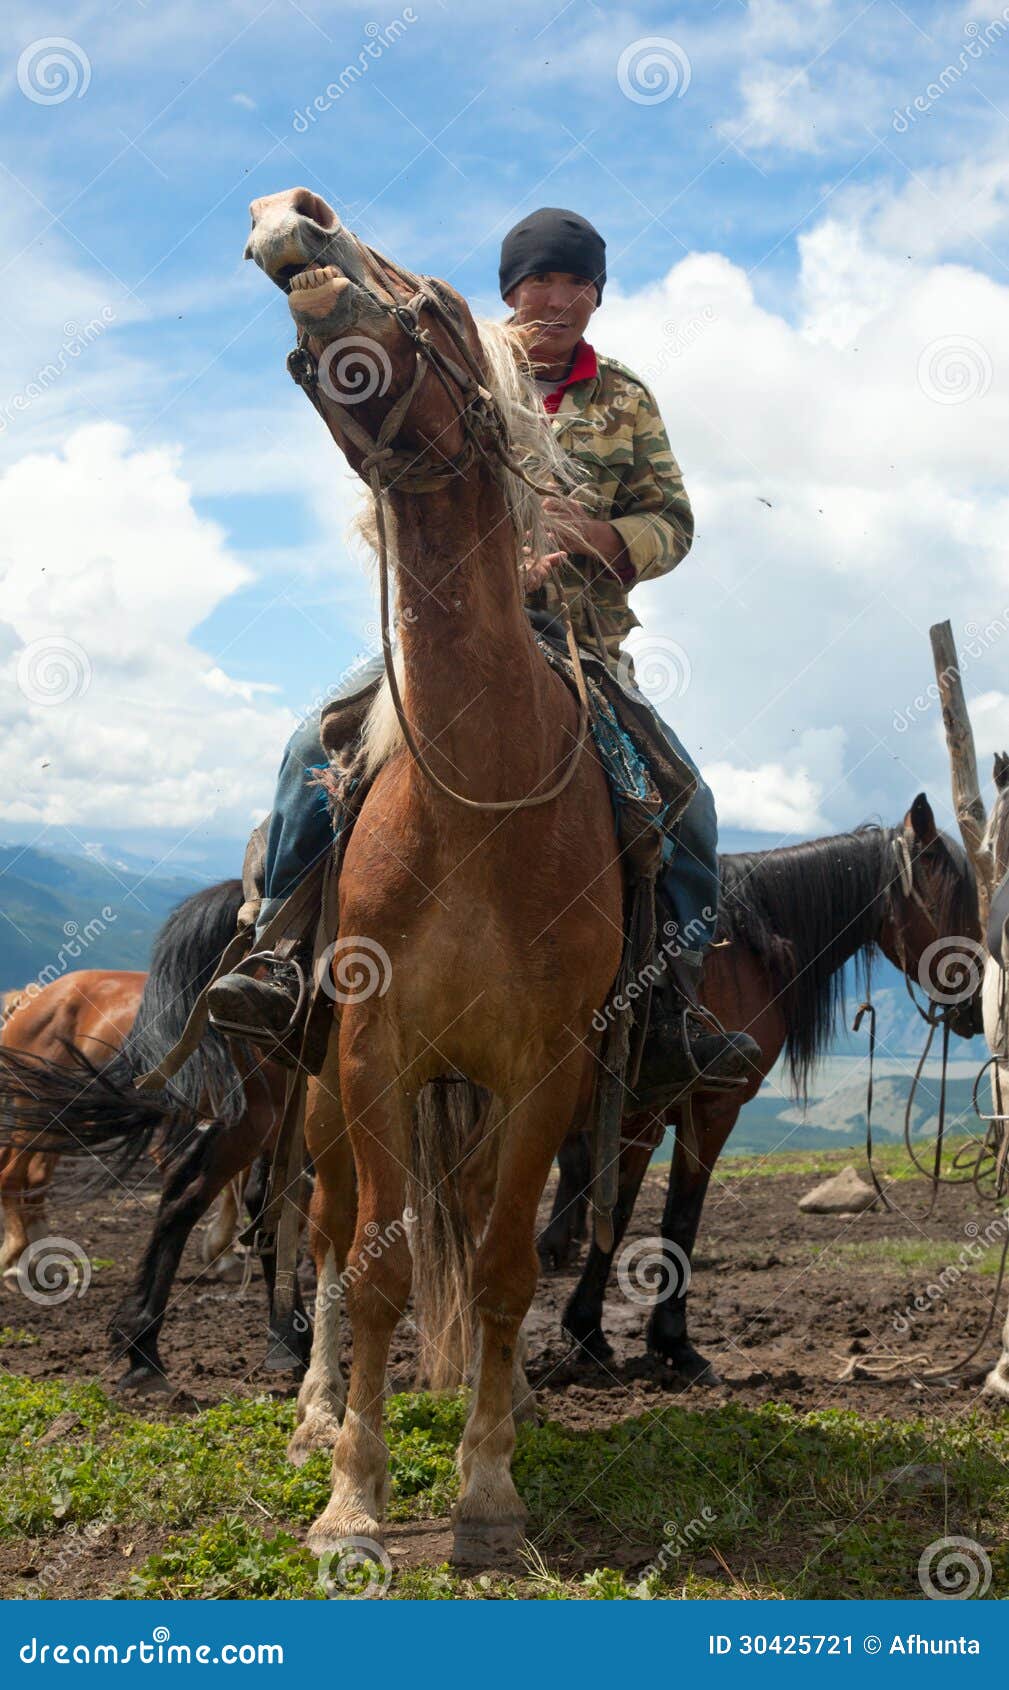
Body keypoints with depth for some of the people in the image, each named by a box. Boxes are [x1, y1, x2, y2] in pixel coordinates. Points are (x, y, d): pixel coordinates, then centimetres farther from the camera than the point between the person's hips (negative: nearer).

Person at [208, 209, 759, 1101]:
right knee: (317, 748, -22)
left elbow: (673, 523, 8)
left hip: (586, 646, 1)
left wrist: (596, 538, -15)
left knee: (686, 800, -14)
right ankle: (278, 954, -13)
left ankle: (674, 1015, -2)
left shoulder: (626, 399, 11)